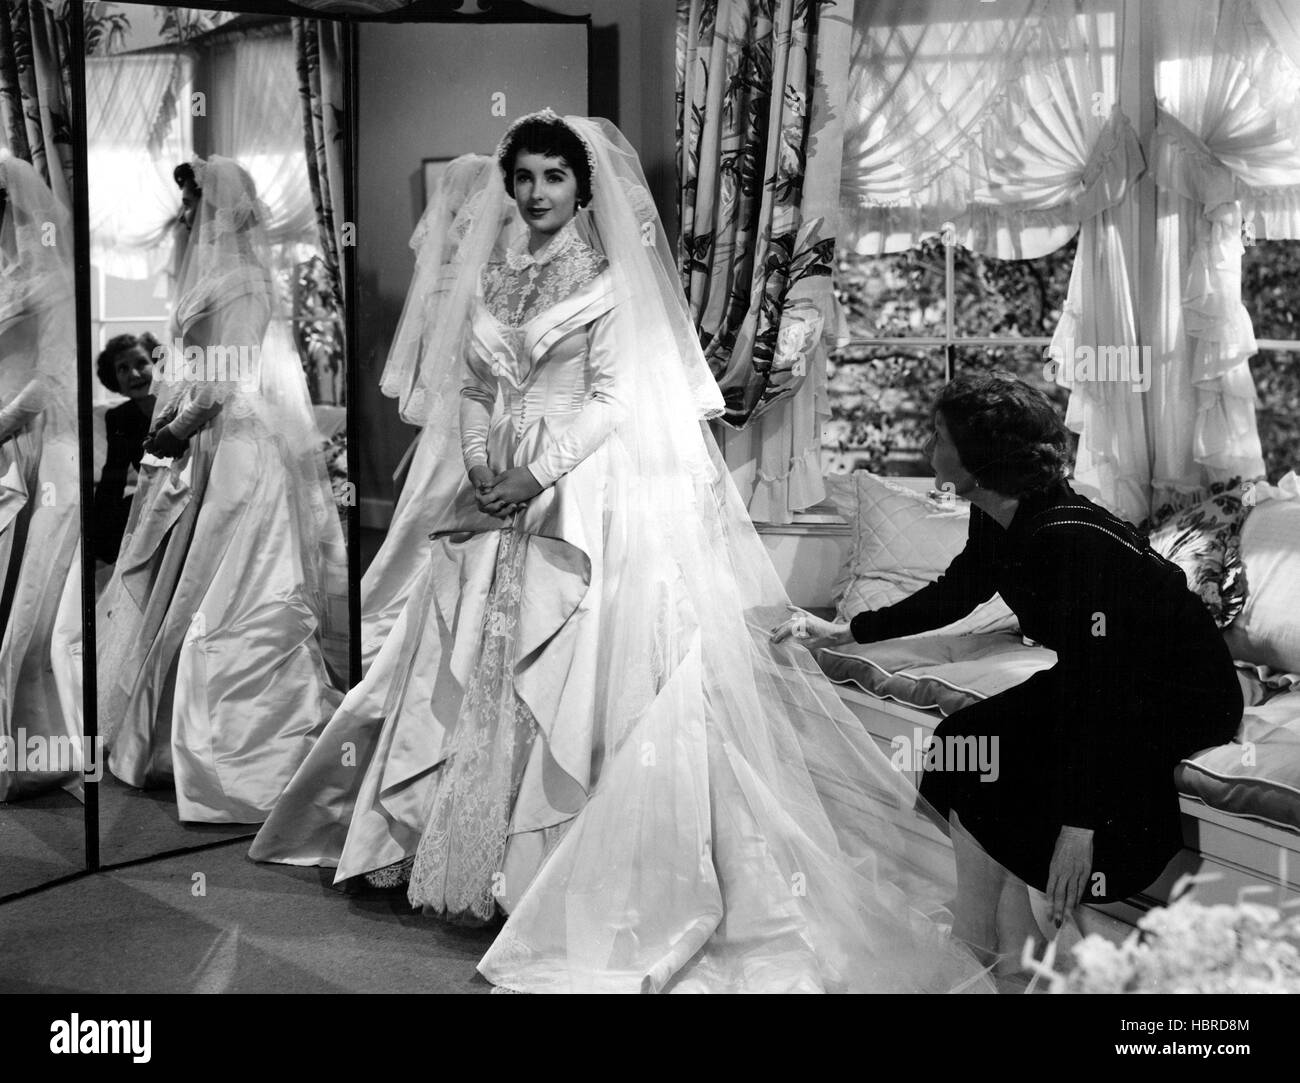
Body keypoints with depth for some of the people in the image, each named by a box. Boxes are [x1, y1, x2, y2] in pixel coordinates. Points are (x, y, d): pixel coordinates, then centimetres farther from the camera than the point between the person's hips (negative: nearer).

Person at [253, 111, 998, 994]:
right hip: (497, 492, 6)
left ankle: (560, 866, 2)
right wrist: (481, 464, -4)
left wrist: (537, 471, -15)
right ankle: (481, 843, 23)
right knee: (479, 664, 9)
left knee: (568, 670, -7)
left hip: (583, 494, -5)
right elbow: (471, 389, 12)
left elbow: (612, 398, -9)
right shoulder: (490, 276, 12)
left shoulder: (609, 279, -3)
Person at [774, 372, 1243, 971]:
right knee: (970, 741, -2)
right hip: (1114, 680, 9)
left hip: (1186, 697, -9)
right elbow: (951, 595, 16)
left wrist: (1079, 825, -31)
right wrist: (847, 631, 19)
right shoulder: (998, 523, -4)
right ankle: (1016, 950, 3)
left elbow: (1092, 691, -32)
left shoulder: (1069, 541, -31)